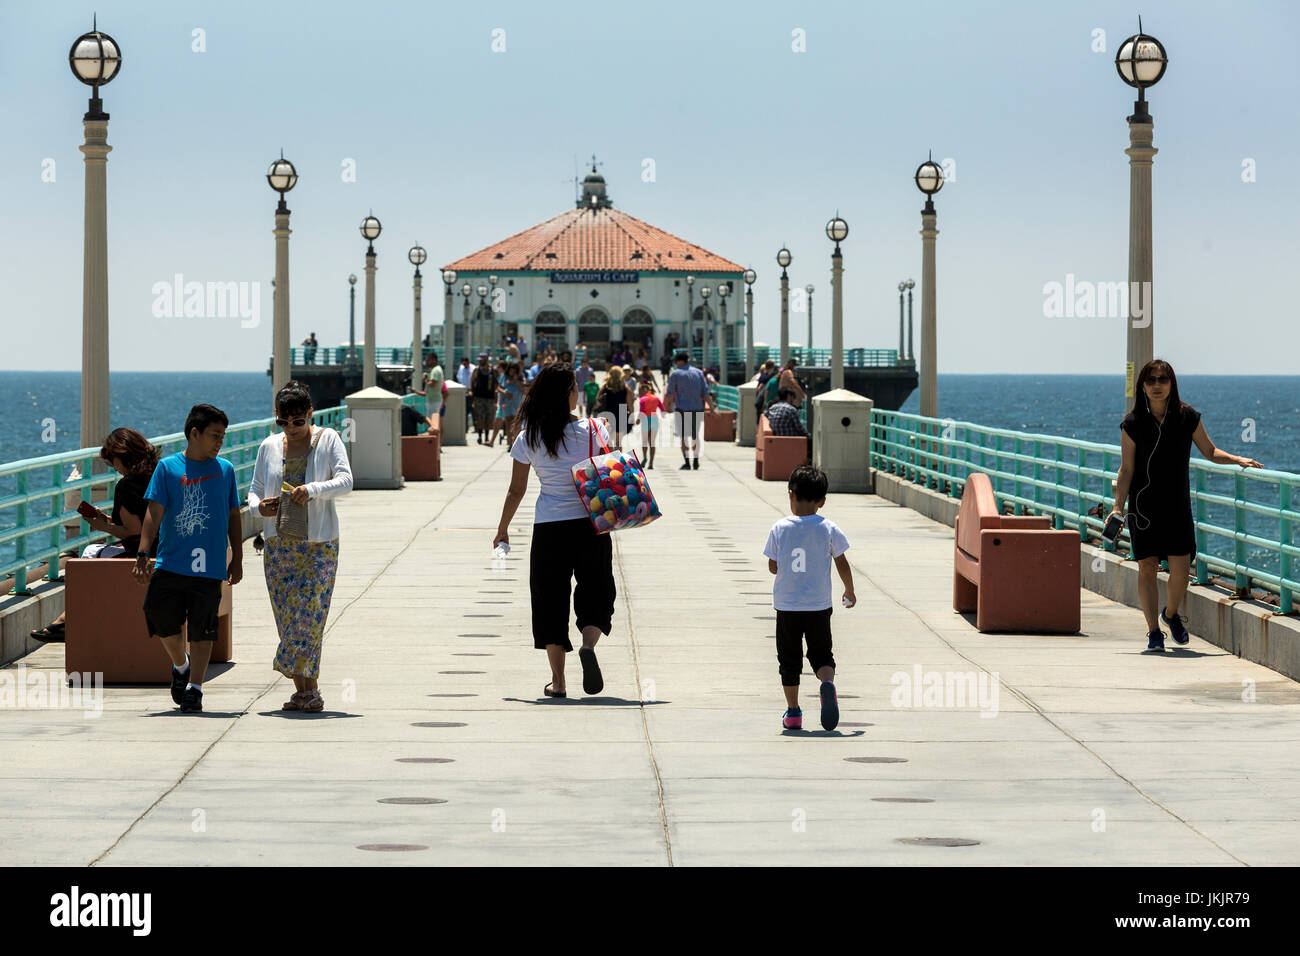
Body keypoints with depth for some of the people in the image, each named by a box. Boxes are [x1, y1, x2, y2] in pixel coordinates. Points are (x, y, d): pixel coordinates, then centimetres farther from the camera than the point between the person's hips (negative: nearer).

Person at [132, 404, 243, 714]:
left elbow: (233, 517, 15)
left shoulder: (224, 470, 9)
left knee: (202, 630, 0)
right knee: (162, 623, 1)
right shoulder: (168, 467, 3)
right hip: (170, 564, 0)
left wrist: (237, 560, 11)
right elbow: (154, 513, -1)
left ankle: (195, 688, 10)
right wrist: (142, 555, -9)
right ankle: (181, 666, 29)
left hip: (209, 569, 0)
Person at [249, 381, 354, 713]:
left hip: (319, 542, -4)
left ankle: (309, 687, -7)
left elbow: (345, 480, -10)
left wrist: (313, 490, -27)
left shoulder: (328, 440, 0)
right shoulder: (269, 446, 10)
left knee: (310, 613, -12)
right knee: (287, 616, 2)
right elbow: (254, 489, 12)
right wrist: (258, 505, -11)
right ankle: (303, 689, 8)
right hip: (278, 542, 4)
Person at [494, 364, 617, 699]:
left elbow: (516, 490, 3)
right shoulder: (594, 430, -5)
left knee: (551, 600, 9)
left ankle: (557, 681, 8)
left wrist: (503, 529, 13)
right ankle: (588, 644, -19)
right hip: (590, 524, -1)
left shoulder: (528, 439, -2)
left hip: (548, 529, 1)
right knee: (595, 595, 11)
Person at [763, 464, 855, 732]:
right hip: (819, 605, 1)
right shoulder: (828, 529, -5)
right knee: (821, 654, 11)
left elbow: (773, 566, -2)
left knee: (789, 659, 10)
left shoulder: (779, 529, -7)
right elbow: (842, 564, 0)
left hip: (787, 604, 0)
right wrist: (849, 590, 16)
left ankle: (793, 711, 12)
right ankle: (828, 683, -20)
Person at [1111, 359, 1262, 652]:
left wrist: (1238, 460, -4)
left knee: (1180, 570, -5)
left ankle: (1171, 614, 24)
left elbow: (1210, 452, 11)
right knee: (1147, 568, -1)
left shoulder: (1188, 417, -1)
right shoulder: (1133, 423, -5)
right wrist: (1118, 506, -10)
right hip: (1144, 506, -1)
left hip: (1178, 505, 1)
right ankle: (1154, 631, 10)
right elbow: (1126, 469, -3)